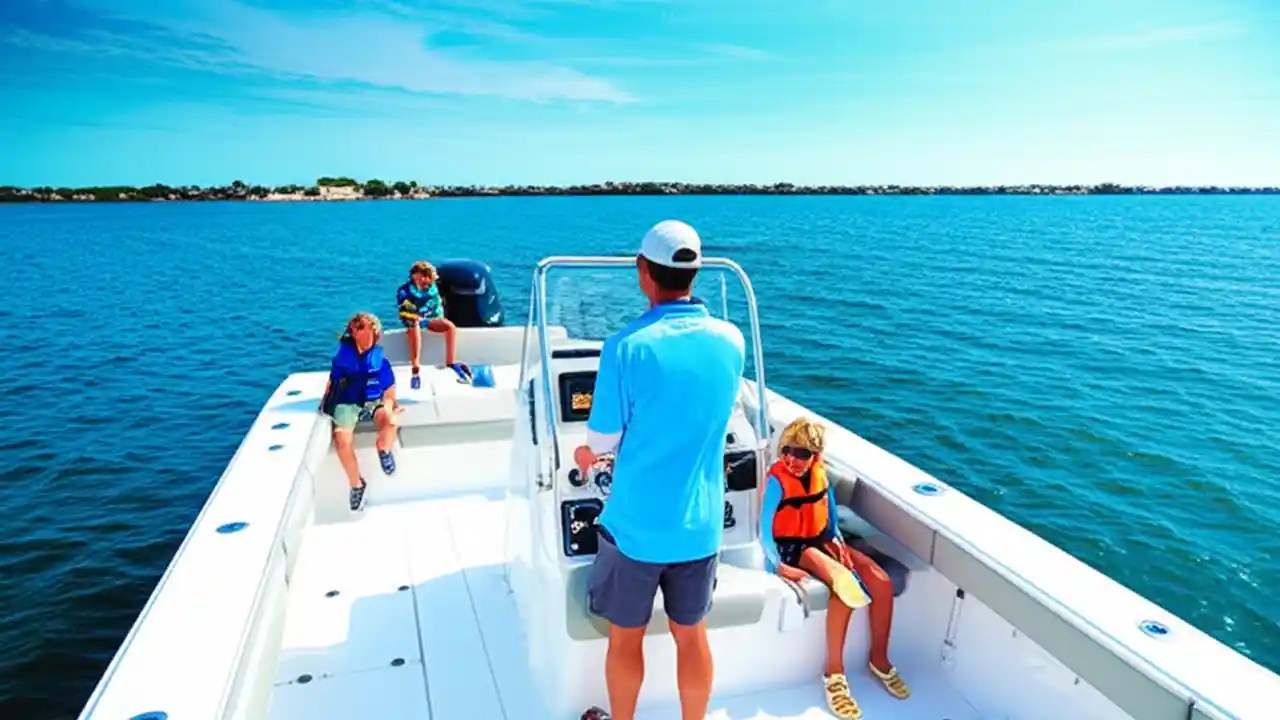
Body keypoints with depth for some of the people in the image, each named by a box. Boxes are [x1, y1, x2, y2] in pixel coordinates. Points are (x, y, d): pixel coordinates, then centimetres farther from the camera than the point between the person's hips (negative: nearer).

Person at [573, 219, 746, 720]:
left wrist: (588, 454, 13)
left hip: (635, 525, -3)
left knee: (625, 639, 18)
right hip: (700, 525, 4)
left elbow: (603, 443, -12)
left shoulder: (628, 346, -20)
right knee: (692, 636, 20)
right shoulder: (731, 341, -6)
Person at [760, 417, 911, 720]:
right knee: (844, 585, -31)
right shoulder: (776, 480, -22)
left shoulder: (820, 471, -3)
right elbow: (764, 529, -23)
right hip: (791, 547, -7)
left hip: (820, 540, 7)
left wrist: (836, 541, -2)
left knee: (882, 582, -11)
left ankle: (879, 659, 9)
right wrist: (779, 566, -32)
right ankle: (834, 674, -18)